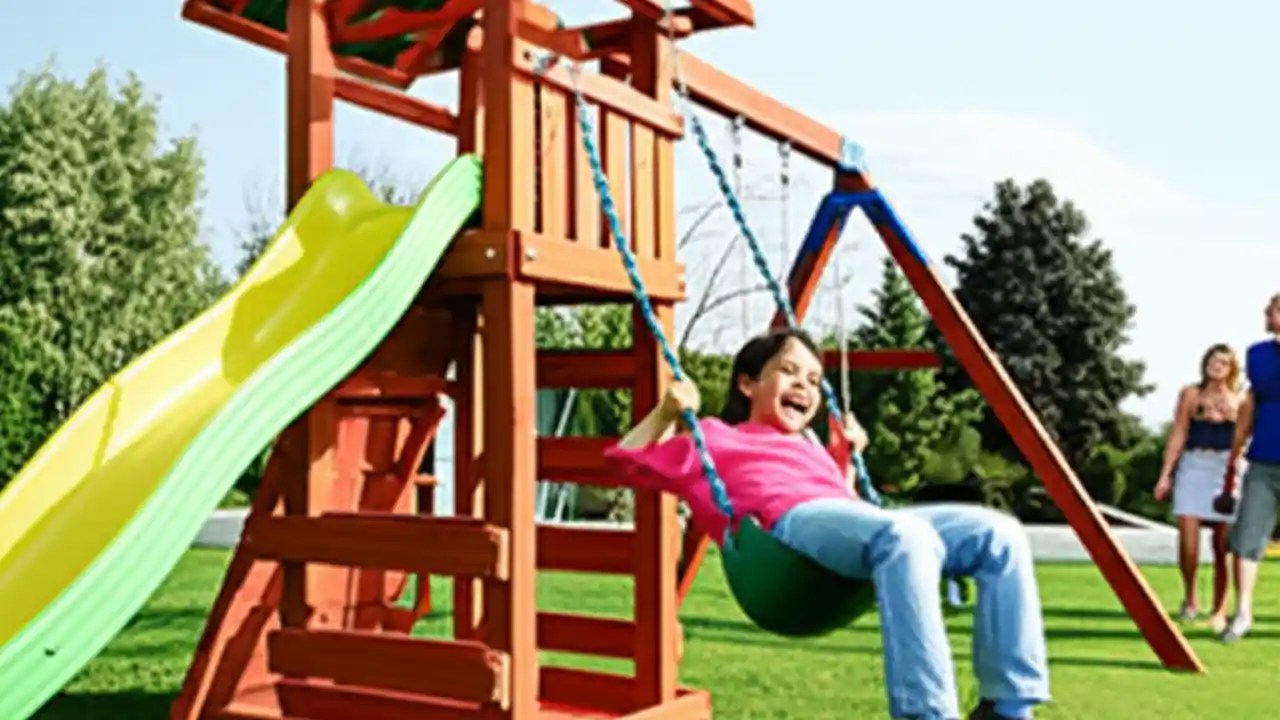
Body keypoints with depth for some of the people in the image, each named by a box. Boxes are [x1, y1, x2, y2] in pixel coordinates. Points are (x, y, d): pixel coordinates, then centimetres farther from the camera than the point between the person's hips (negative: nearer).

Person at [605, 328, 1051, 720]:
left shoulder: (808, 447, 41)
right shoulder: (710, 439, 25)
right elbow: (625, 461, 23)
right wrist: (667, 413, 13)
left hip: (850, 519, 7)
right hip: (789, 523, -7)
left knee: (998, 534, -14)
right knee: (906, 538, -38)